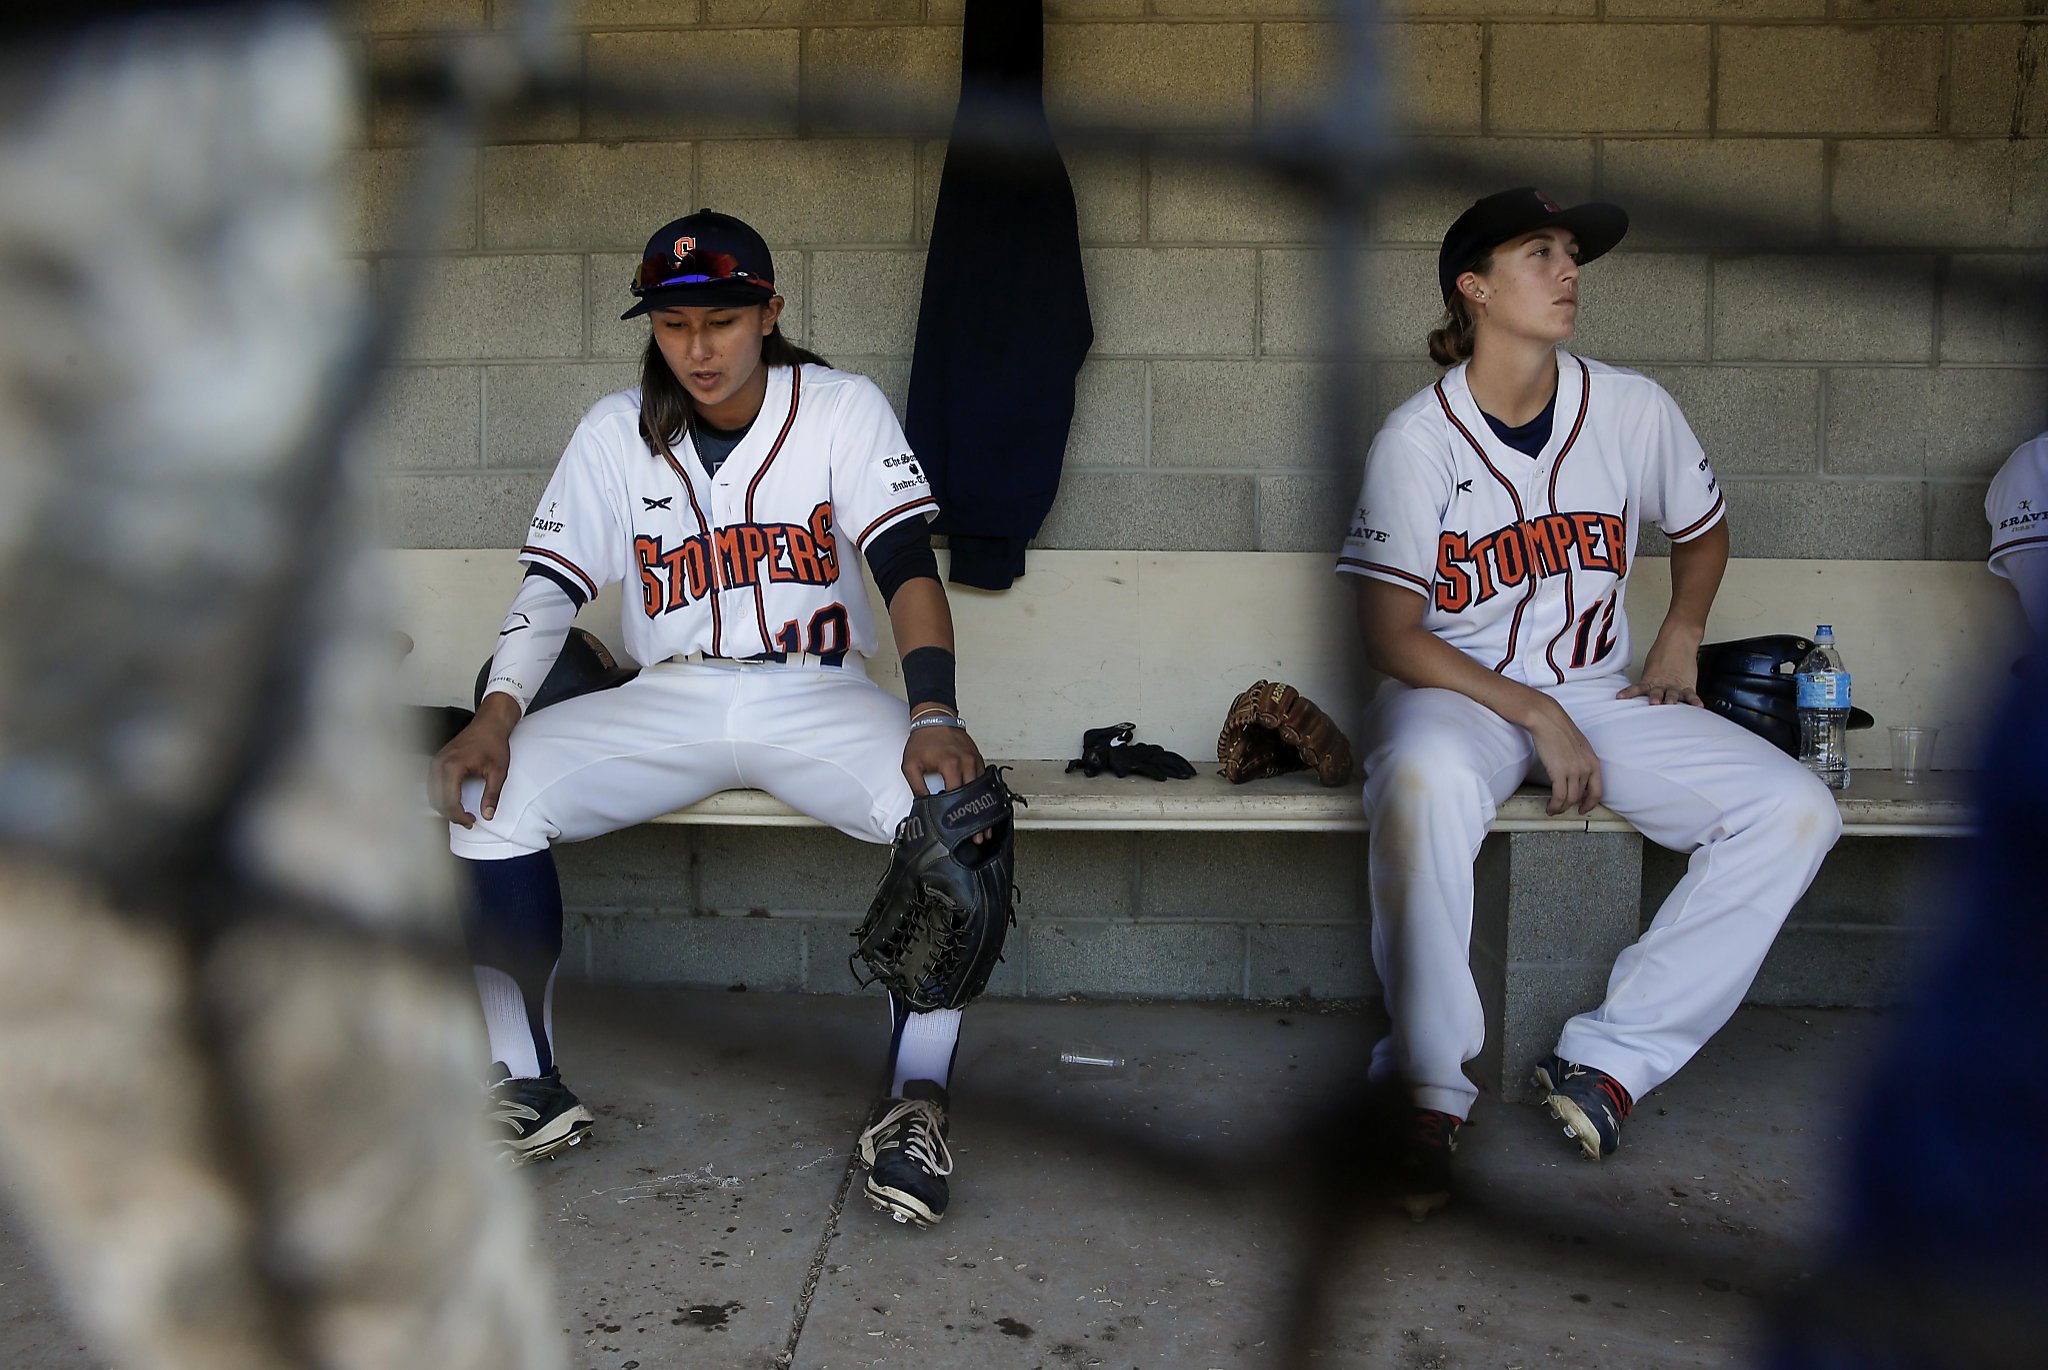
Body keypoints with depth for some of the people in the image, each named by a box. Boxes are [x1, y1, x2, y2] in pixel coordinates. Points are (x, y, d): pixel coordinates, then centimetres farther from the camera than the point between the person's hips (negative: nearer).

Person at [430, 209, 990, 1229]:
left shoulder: (841, 408, -1)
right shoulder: (617, 431, 6)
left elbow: (906, 564, -11)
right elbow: (551, 582, 1)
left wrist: (933, 713, -28)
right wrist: (494, 716, -18)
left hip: (818, 698, -2)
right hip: (665, 703, 2)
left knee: (951, 806, -32)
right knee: (490, 792, -21)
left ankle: (916, 1105, -21)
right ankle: (527, 1087, -8)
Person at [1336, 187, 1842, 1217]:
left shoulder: (1632, 409, 0)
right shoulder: (1420, 437, -10)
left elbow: (1702, 526, 21)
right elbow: (1391, 636, -12)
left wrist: (1679, 643, 8)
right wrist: (1535, 714, -19)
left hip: (1597, 691, 5)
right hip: (1456, 691, -4)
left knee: (1796, 810, -15)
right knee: (1425, 781, -40)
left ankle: (1609, 1059, -17)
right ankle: (1434, 1101, -27)